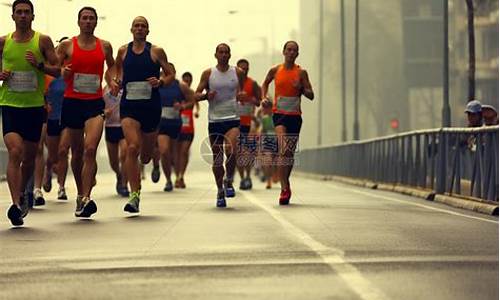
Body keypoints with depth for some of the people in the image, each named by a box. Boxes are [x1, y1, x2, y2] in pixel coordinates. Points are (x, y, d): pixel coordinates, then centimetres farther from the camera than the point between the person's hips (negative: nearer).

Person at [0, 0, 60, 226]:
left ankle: (21, 194, 36)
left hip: (35, 106, 1)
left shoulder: (43, 41, 2)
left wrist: (39, 64, -16)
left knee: (29, 157, 11)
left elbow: (57, 70, 1)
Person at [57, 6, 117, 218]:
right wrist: (63, 72, -13)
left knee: (90, 149, -18)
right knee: (77, 151, 11)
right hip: (72, 102, 1)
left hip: (95, 103, -1)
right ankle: (80, 194, 29)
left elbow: (111, 65, 26)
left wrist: (111, 81, 8)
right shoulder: (66, 46, 3)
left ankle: (86, 199, -24)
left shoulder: (104, 46, 8)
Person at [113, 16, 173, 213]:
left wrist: (160, 82, -13)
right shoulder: (123, 51, 7)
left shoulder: (157, 52, 2)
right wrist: (117, 80, 4)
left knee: (146, 155, 11)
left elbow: (170, 75, 8)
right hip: (129, 105, 0)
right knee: (132, 148, -19)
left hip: (151, 105, 0)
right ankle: (134, 195, -17)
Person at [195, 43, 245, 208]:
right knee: (217, 159, 4)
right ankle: (220, 191, 18)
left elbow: (242, 93, 19)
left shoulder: (238, 72, 7)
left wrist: (241, 96, -4)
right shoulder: (208, 73, 4)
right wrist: (206, 96, -16)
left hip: (233, 119, -1)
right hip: (214, 120, 1)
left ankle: (229, 181, -2)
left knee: (231, 150, -24)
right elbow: (197, 95, 5)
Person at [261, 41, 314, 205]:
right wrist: (264, 97, 8)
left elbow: (311, 95, 5)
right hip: (279, 113, -2)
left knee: (290, 152, 8)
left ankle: (285, 187, 26)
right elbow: (265, 83, 24)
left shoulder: (301, 72, 3)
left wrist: (301, 89, -13)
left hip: (295, 115, 2)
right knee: (283, 148, -21)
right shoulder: (275, 70, 4)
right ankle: (285, 188, -22)